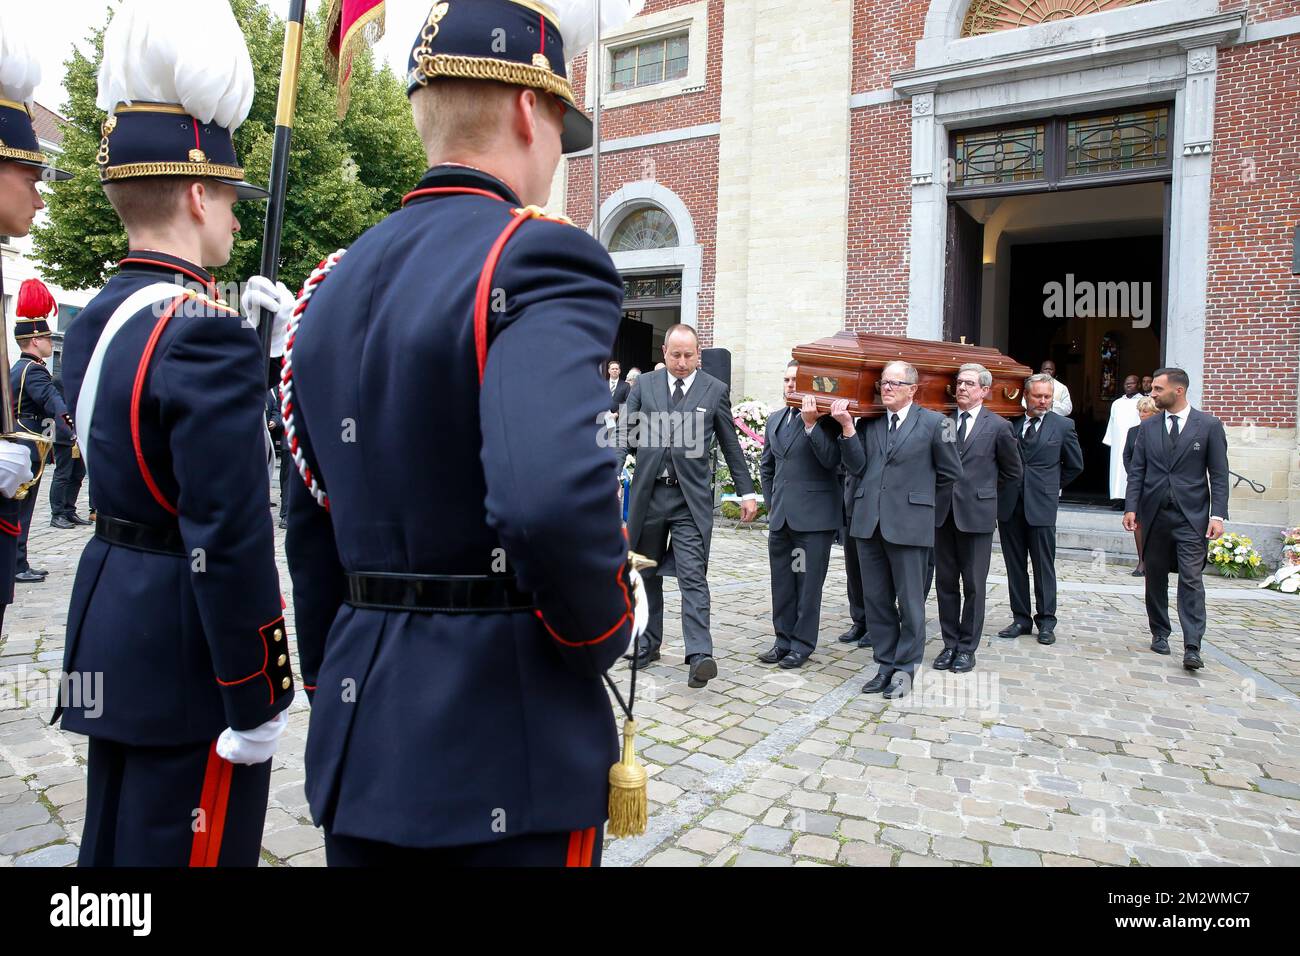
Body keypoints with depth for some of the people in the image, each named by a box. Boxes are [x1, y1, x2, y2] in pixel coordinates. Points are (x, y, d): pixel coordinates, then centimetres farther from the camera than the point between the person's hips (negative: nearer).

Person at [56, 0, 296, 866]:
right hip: (185, 651, -9)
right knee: (185, 848, 7)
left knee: (113, 841, 24)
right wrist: (257, 707, -18)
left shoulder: (98, 318, 7)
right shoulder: (204, 330, -22)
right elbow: (230, 538, -26)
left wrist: (261, 342, 12)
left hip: (112, 621, 10)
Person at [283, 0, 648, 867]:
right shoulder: (541, 259, -15)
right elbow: (552, 497, -34)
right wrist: (606, 629, -13)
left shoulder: (335, 285, 7)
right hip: (508, 747, -6)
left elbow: (312, 535, 11)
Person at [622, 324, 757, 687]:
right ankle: (648, 644, 27)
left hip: (691, 497, -3)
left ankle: (699, 655, -12)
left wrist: (747, 492, 7)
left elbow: (731, 445, 8)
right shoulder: (644, 385, 6)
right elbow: (628, 435, 4)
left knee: (692, 576, -10)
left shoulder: (715, 390, 2)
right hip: (648, 493, 3)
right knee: (647, 574, 13)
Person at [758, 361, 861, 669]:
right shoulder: (775, 419, 14)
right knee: (781, 583, 11)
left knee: (808, 583, 2)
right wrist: (771, 503, 15)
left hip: (814, 516, -6)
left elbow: (832, 460, -17)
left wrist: (811, 423, -22)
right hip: (780, 516, 6)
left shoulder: (825, 419, -4)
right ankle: (784, 640, 22)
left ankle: (802, 644, 13)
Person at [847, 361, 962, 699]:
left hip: (908, 523, -4)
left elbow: (950, 471, 5)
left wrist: (916, 486, 10)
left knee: (910, 601, 4)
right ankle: (885, 665, 23)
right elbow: (858, 468, 3)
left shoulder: (932, 422, -1)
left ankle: (904, 668, 17)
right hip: (869, 521, 5)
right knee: (876, 600, 11)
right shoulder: (867, 423, 11)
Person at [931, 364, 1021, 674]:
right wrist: (942, 494, 4)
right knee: (945, 583, 9)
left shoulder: (998, 426, -2)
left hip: (976, 514, -2)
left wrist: (984, 491, 9)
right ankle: (950, 643, 20)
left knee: (974, 585, 4)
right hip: (943, 512, 3)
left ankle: (967, 648, 15)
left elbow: (1013, 471, 8)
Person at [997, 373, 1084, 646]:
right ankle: (1021, 618, 19)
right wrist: (1003, 487, 7)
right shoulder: (1010, 422, 3)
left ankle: (1046, 621, 14)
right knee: (1015, 565, 9)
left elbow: (1075, 465, 12)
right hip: (1010, 503, 2)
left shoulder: (1063, 426, 2)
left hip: (1041, 504, -2)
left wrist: (1052, 487, 10)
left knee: (1044, 566, 4)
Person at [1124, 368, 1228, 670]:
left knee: (1191, 580, -7)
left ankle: (1192, 648, -6)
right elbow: (1137, 471, 6)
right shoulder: (1148, 427, 7)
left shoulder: (1209, 425, -1)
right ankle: (1160, 634, 24)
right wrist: (1131, 507, -4)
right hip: (1154, 514, 3)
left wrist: (1218, 514, -10)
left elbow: (1219, 474, -2)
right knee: (1155, 577, 10)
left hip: (1191, 516, -3)